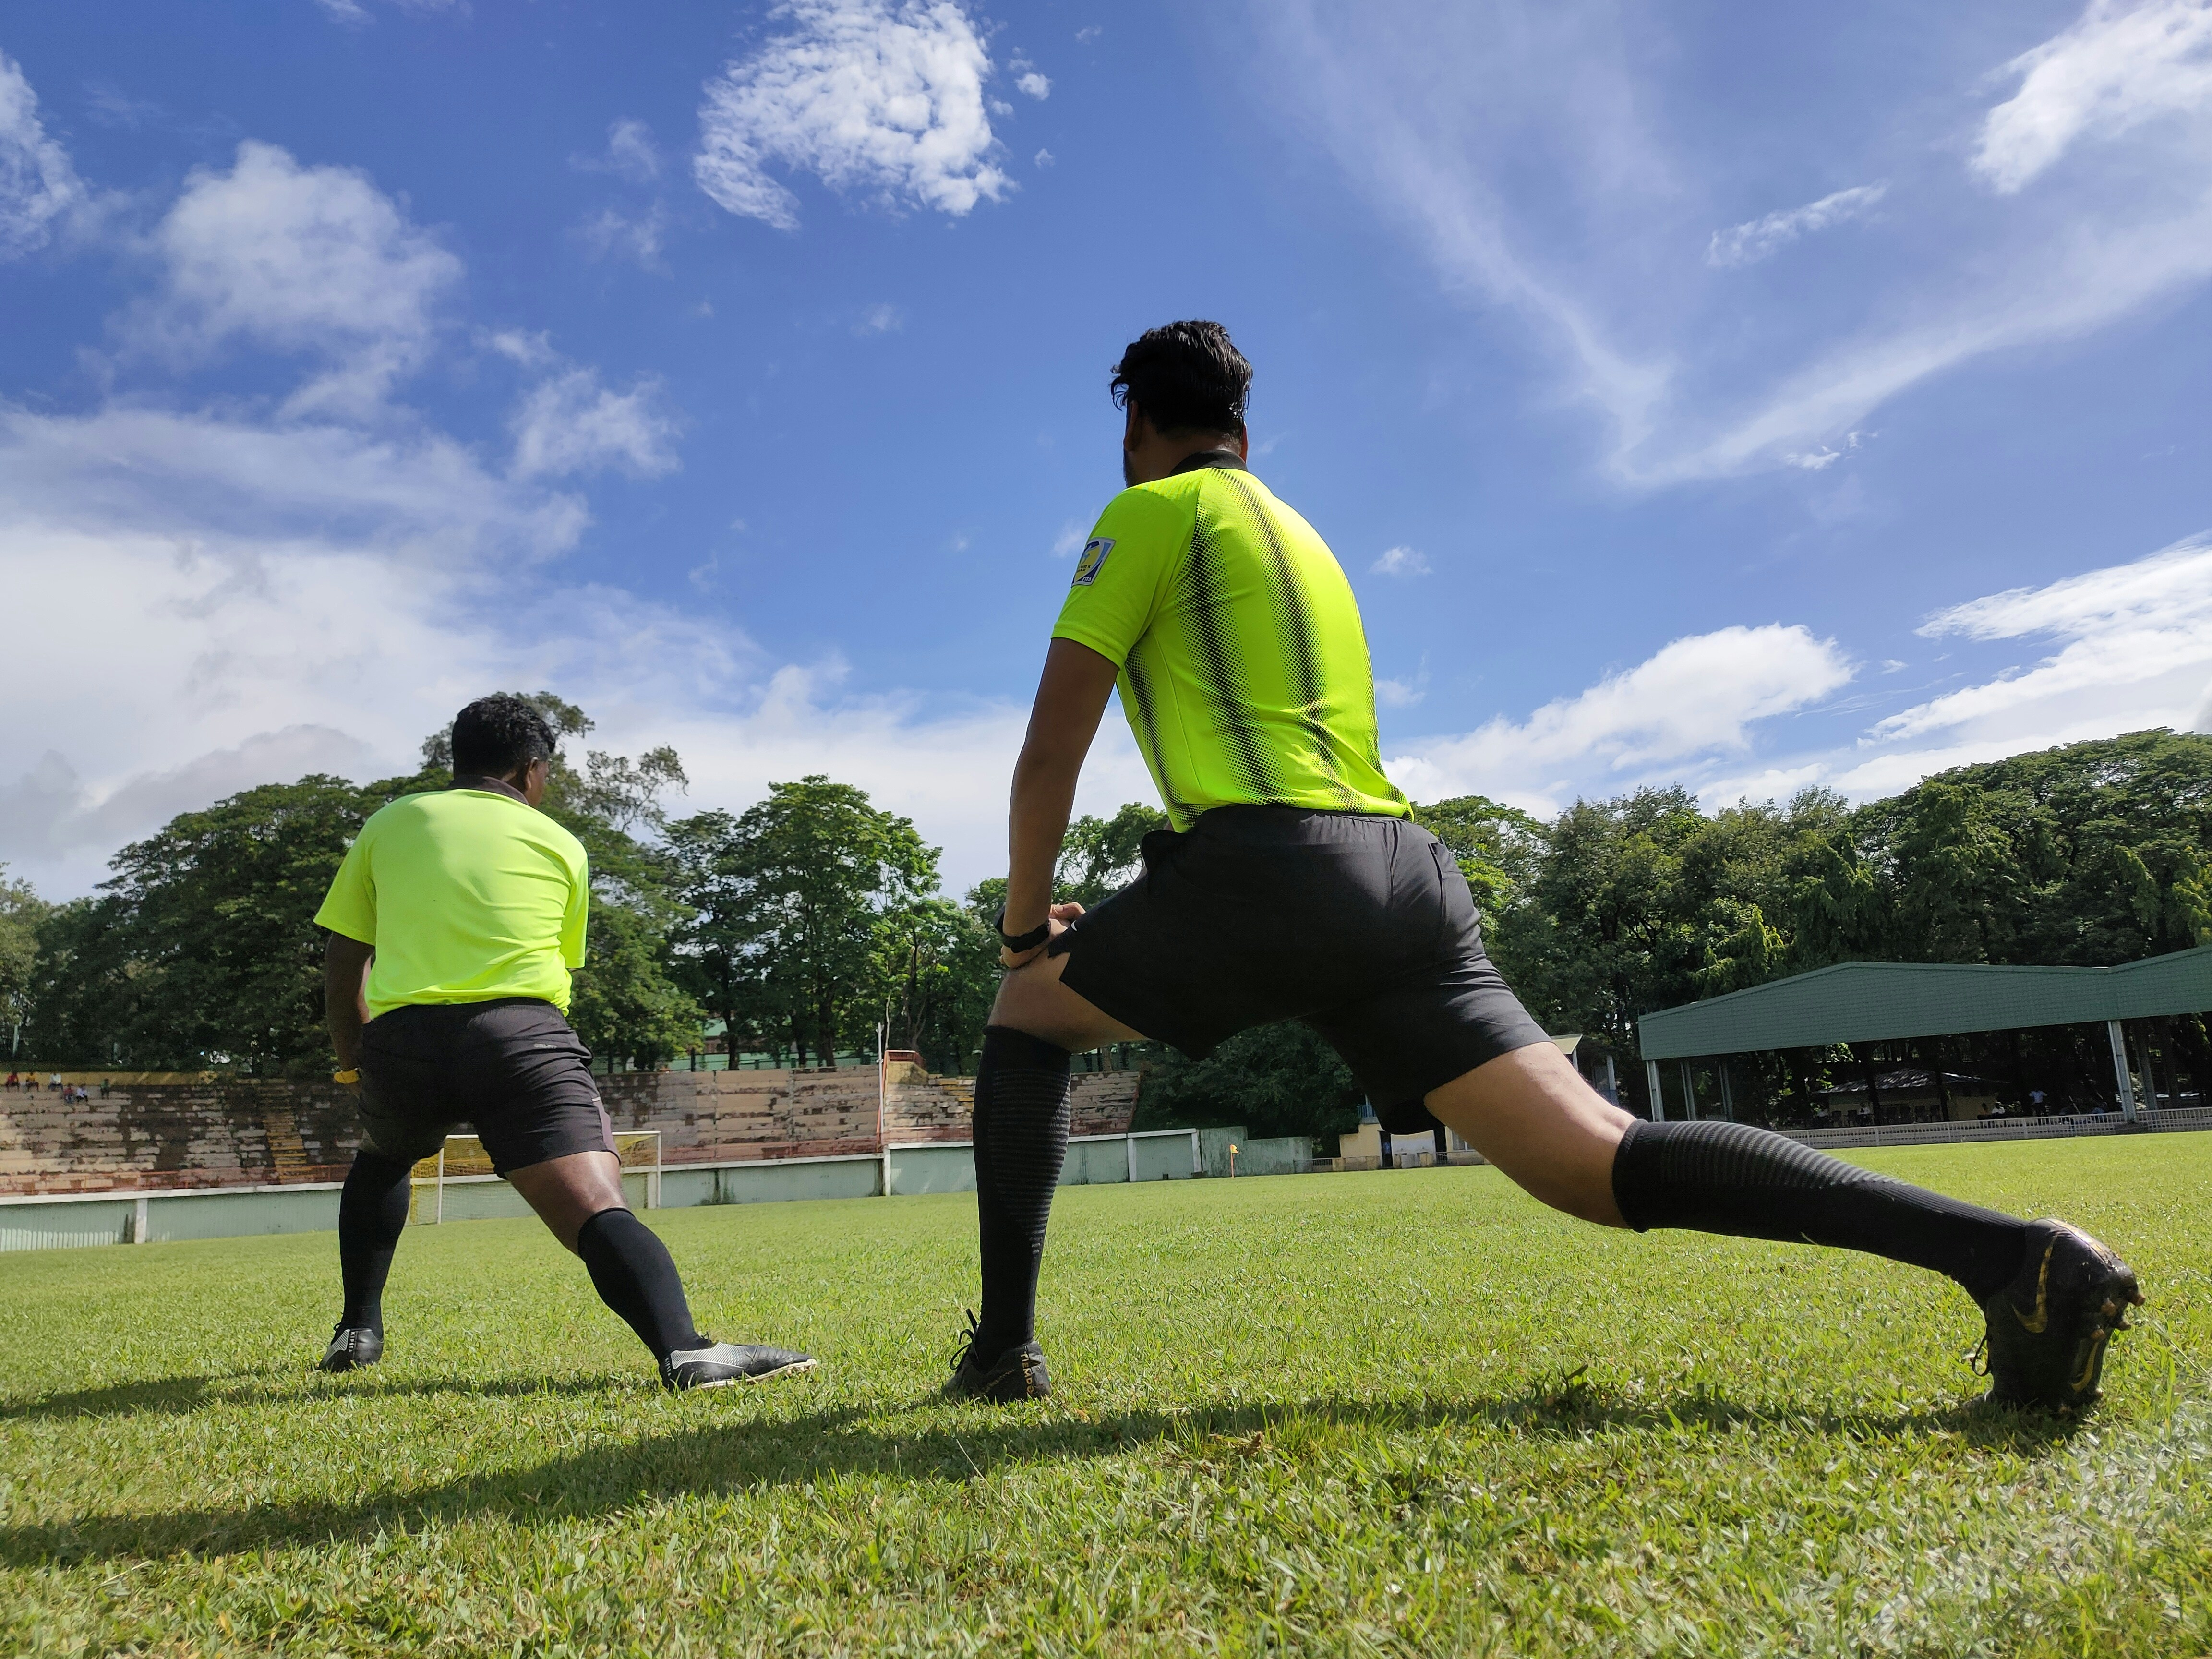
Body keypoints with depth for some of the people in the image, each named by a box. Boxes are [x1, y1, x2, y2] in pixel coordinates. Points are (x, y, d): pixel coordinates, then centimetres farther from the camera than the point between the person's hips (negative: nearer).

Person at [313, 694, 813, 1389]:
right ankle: (685, 1349, -36)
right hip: (521, 1036, -2)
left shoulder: (387, 826, 20)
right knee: (597, 1207, -14)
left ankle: (357, 1331, 34)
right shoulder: (559, 844, 18)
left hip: (402, 1040, 3)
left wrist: (353, 1062, 34)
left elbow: (342, 969, 19)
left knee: (381, 1157, 35)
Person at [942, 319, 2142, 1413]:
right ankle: (2010, 1252, -15)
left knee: (1025, 1017, 18)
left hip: (1267, 865, -6)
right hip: (1404, 870, 7)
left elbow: (1052, 746, 1)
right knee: (1606, 1165, -1)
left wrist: (1024, 925, 13)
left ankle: (1005, 1349, 13)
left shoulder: (1149, 512, 8)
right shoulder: (1302, 535, 31)